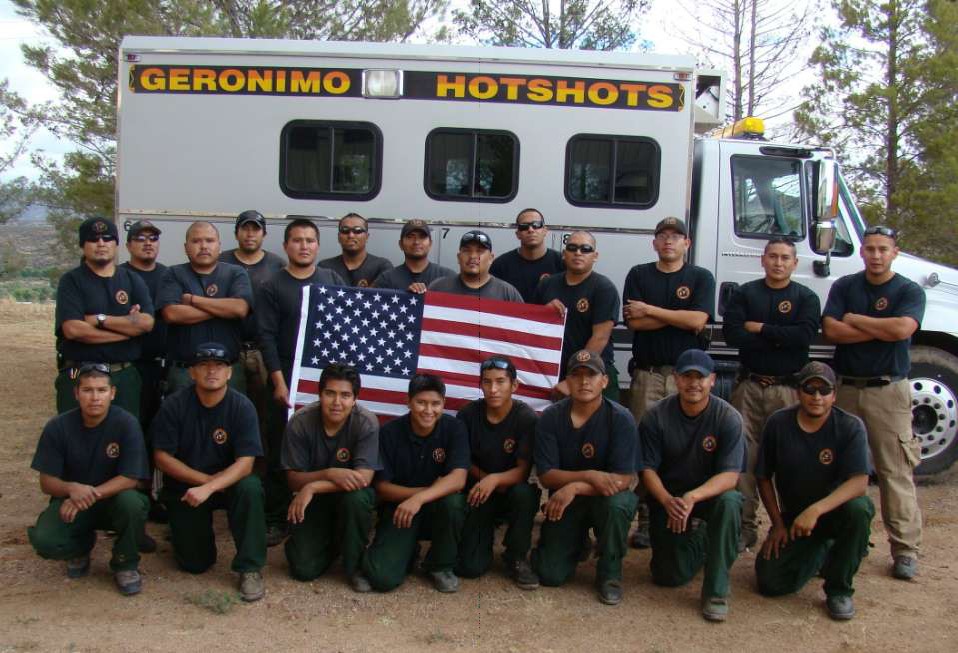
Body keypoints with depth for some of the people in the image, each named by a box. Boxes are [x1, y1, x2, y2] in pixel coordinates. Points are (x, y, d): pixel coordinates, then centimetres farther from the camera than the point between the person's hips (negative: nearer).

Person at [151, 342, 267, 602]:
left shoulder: (242, 407, -17)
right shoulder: (174, 405, -14)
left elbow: (245, 463, -24)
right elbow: (162, 458, -12)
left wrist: (209, 488, -38)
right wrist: (205, 479, -19)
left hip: (228, 481, 0)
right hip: (184, 487, 1)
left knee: (249, 488, -34)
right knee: (194, 564, -2)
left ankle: (250, 568, -18)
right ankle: (181, 526, 34)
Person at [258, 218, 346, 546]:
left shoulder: (333, 280, 11)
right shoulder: (272, 287, 3)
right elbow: (267, 337, -3)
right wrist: (279, 381, -11)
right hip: (288, 378, -2)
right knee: (280, 452, 1)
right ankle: (276, 520, 11)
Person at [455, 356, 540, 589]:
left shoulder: (527, 418, -16)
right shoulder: (468, 414, -9)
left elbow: (523, 470, -19)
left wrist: (495, 479, -38)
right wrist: (484, 479, -14)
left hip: (511, 489, -1)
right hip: (478, 492, 1)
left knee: (524, 493, -38)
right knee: (469, 567, -15)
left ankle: (517, 558, -11)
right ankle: (487, 532, 21)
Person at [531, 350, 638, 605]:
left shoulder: (621, 419, -17)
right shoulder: (551, 418, -12)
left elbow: (624, 479, -21)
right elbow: (546, 476, -13)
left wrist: (575, 488, -31)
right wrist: (590, 476, -28)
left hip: (605, 497, -1)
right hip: (564, 501, 2)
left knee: (618, 504, -37)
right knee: (550, 575, -11)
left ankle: (609, 573, -9)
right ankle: (578, 542, 26)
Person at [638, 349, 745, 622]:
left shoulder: (728, 418, -14)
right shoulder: (656, 417, -10)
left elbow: (730, 475, -21)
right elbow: (648, 469, -11)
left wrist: (693, 497, -38)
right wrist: (667, 501, -31)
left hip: (710, 494, -1)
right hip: (667, 498, 1)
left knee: (730, 502, -36)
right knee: (670, 576, -6)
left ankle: (716, 589, -21)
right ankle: (696, 540, 30)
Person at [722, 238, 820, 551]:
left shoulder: (806, 298, 6)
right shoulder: (745, 293, 8)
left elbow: (804, 336, -13)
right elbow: (732, 334, -7)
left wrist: (759, 328, -9)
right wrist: (780, 338, -8)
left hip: (789, 387, -1)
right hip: (749, 385, 1)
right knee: (745, 456, -1)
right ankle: (745, 527, 6)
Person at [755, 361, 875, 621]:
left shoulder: (850, 427, -15)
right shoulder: (778, 423, -8)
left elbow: (859, 482, -26)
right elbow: (764, 477, 1)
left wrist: (816, 510, -39)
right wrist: (778, 524, -4)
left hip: (835, 509, -2)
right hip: (793, 515, 2)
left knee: (859, 509, -37)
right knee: (770, 582, -14)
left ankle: (839, 590, -13)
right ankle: (821, 552, 20)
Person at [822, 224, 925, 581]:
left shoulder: (909, 291, 1)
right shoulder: (844, 287, 9)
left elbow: (902, 328, -18)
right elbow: (830, 330, -5)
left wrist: (854, 319, -7)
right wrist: (881, 330, -10)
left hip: (888, 391, -3)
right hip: (845, 387, 3)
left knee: (895, 471, -4)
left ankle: (905, 549, 2)